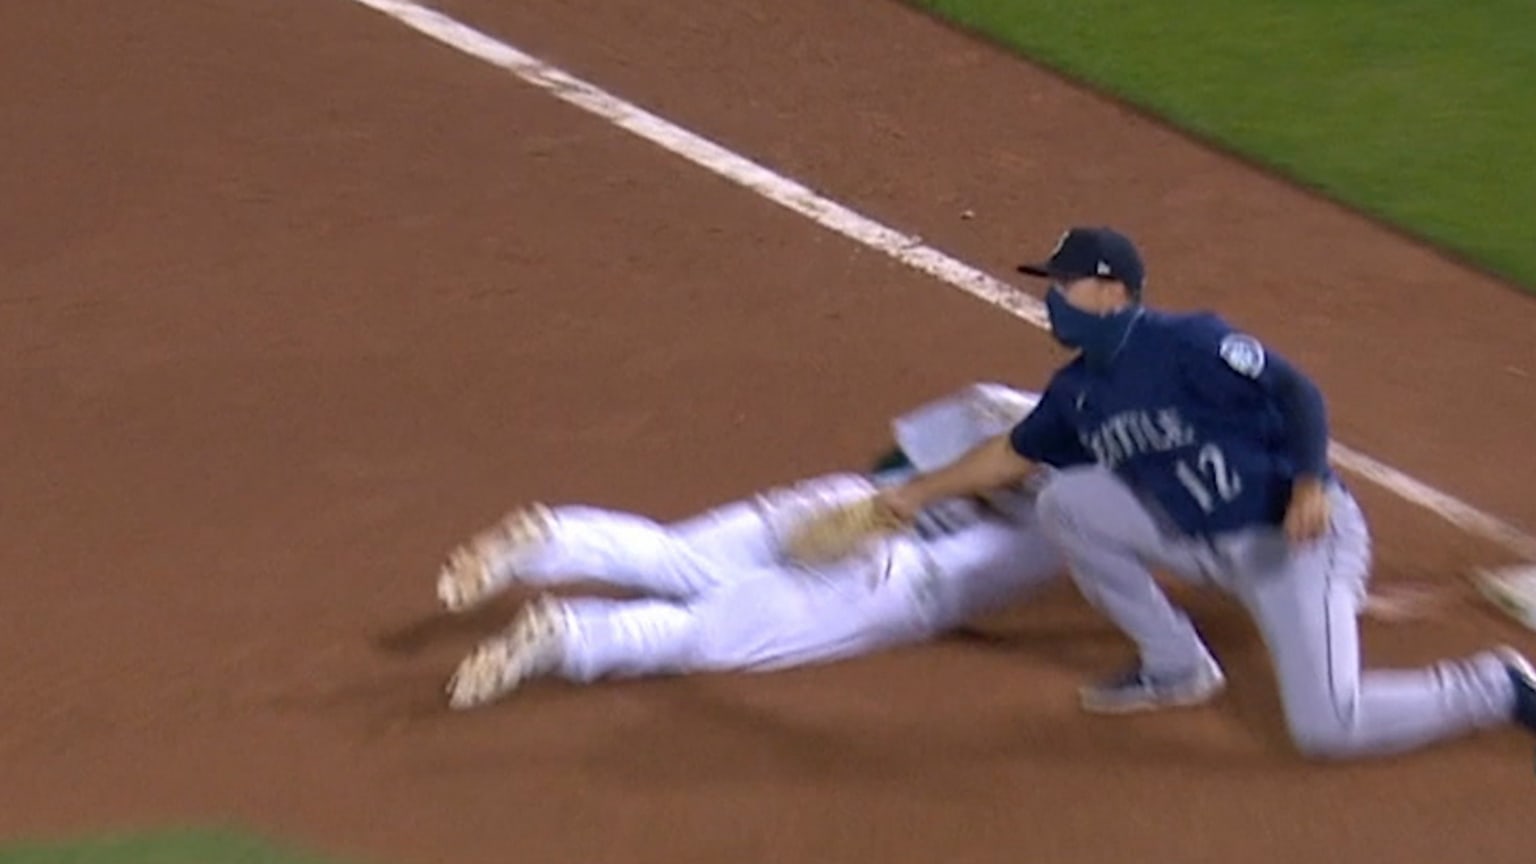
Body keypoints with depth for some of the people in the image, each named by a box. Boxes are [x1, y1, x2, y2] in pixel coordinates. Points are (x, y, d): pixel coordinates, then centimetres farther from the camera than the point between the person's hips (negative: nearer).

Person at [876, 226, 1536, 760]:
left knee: (1326, 729, -19)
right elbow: (1012, 453, 17)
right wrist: (918, 492, 18)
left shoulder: (1187, 343, -18)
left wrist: (1311, 484, -36)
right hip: (1205, 544, 8)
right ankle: (1176, 667, 9)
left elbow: (1297, 392, -21)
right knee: (1064, 505, -2)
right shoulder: (1079, 390, 6)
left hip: (1297, 538, -8)